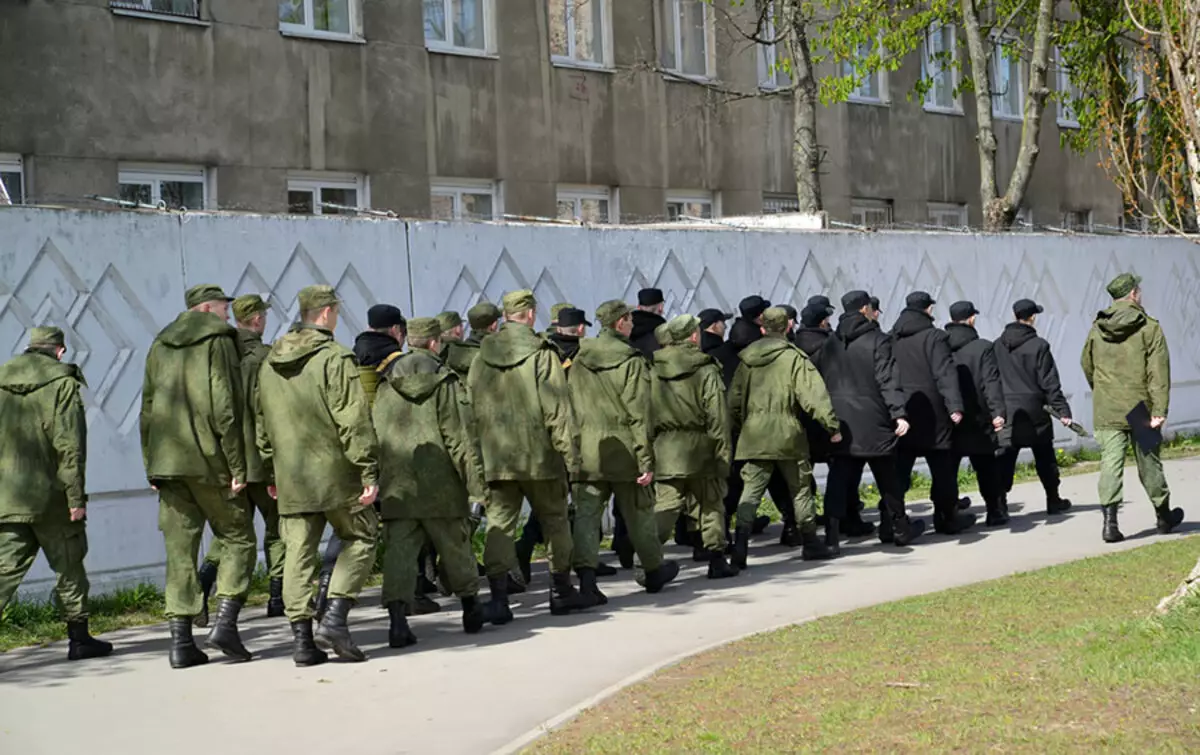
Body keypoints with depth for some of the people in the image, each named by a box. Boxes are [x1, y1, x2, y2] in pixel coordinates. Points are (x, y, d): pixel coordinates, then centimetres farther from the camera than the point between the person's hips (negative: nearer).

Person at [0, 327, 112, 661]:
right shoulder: (63, 383, -7)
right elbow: (69, 446, -13)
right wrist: (76, 497, -11)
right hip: (49, 496, -4)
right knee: (69, 568, 10)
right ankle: (79, 639, 17)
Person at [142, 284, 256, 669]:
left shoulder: (160, 346, 15)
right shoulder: (219, 341, -5)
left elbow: (148, 410, 15)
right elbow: (225, 408, -12)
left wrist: (152, 467, 18)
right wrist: (237, 465, -11)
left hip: (167, 461, 6)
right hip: (209, 462, -6)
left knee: (180, 549, 6)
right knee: (237, 540, 6)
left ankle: (181, 640, 4)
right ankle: (225, 622, -8)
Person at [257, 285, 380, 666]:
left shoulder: (271, 362, 11)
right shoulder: (334, 358, -11)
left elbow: (263, 423, 18)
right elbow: (354, 422, -15)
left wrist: (272, 469, 25)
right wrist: (369, 471, -12)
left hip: (290, 478, 6)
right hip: (335, 473, -6)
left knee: (298, 552, 7)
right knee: (359, 539, 7)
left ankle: (302, 637, 5)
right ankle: (335, 619, -6)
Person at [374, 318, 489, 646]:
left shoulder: (386, 386, 5)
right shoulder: (444, 383, -5)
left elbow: (374, 436, 7)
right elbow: (459, 437, -8)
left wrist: (376, 480, 14)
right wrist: (476, 482, -5)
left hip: (396, 486, 2)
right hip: (440, 484, -2)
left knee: (399, 550, -2)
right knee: (455, 547, 13)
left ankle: (397, 615, -17)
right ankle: (470, 609, 27)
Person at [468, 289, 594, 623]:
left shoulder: (482, 358, 5)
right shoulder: (542, 355, -9)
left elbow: (471, 410, 8)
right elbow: (557, 411, -11)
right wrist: (570, 454, -6)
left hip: (495, 458, 3)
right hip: (539, 456, -3)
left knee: (499, 523, 3)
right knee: (554, 520, 12)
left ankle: (498, 595, -8)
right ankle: (561, 590, 21)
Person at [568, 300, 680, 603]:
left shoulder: (579, 360, 5)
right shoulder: (632, 362, -10)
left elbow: (569, 408, 10)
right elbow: (639, 415, -12)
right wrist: (646, 461, -10)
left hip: (586, 452, 3)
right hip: (623, 452, -3)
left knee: (586, 514, 0)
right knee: (639, 512, 13)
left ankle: (586, 575, -15)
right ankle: (654, 571, 29)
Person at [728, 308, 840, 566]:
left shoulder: (747, 359, 8)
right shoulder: (794, 357, -6)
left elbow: (734, 399, 13)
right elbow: (813, 395, -12)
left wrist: (735, 429, 24)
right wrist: (832, 425, -8)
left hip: (753, 436, 3)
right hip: (788, 434, -3)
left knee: (751, 489, 0)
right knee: (800, 488, 11)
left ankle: (741, 540, -17)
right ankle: (810, 542, 20)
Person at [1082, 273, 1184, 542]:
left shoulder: (1096, 330, 5)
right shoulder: (1149, 328, -6)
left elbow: (1087, 367, 15)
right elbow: (1158, 372, -12)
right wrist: (1160, 410, -15)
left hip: (1106, 412, 2)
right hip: (1140, 409, -2)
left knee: (1110, 463, -2)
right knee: (1149, 463, 11)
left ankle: (1110, 521, -13)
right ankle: (1164, 516, 29)